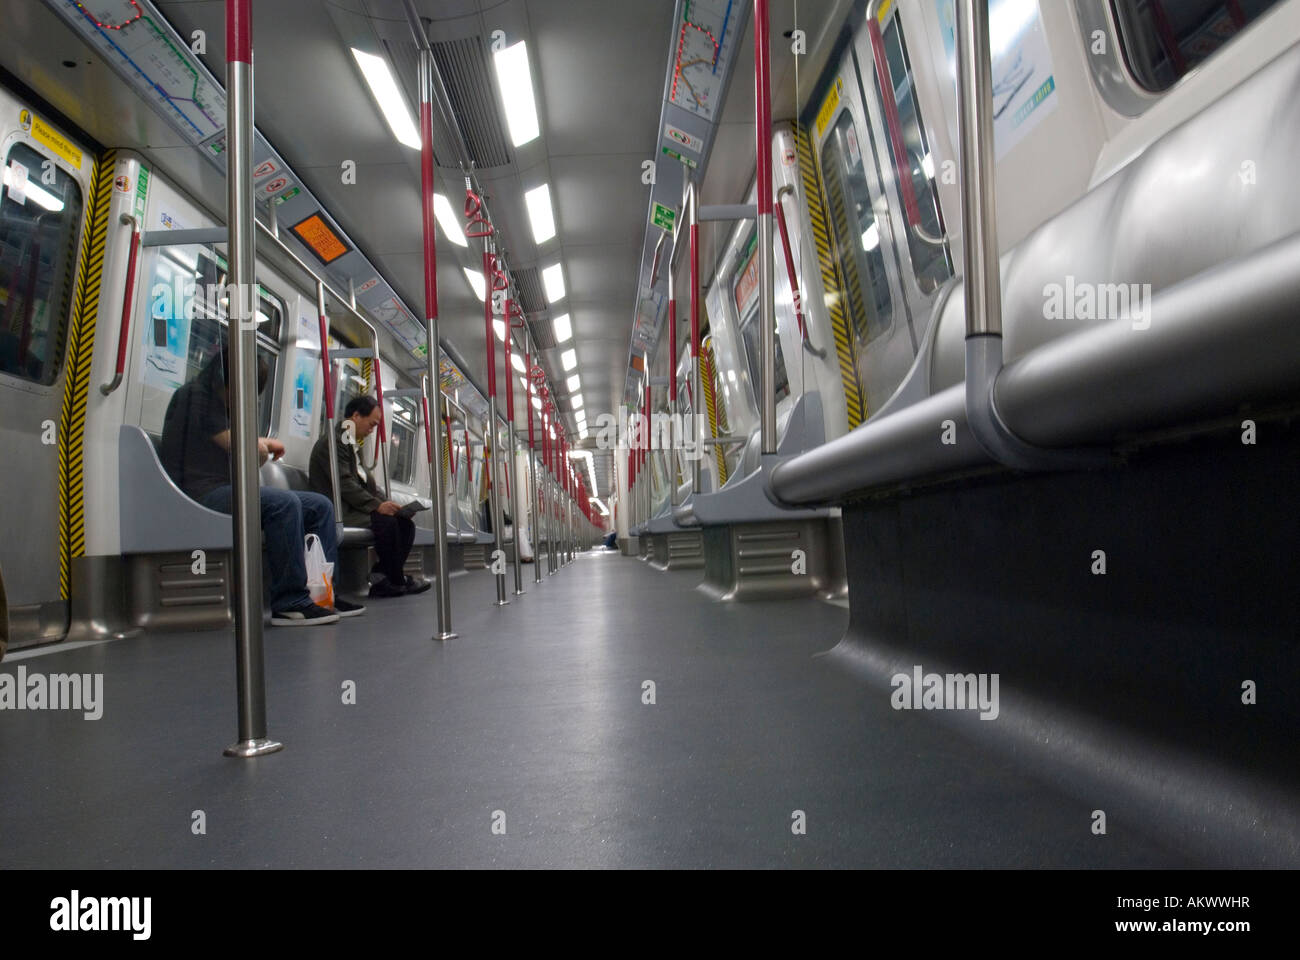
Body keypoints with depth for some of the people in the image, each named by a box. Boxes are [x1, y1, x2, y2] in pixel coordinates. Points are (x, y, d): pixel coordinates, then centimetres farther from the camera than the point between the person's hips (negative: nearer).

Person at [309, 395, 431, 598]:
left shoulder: (352, 444, 22)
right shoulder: (332, 442, -9)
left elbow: (366, 483, 18)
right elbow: (344, 484, -21)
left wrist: (386, 503, 1)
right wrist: (377, 505, -26)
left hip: (355, 507, 10)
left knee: (406, 523, -5)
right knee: (386, 521, -29)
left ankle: (383, 580, -10)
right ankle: (397, 581, -16)